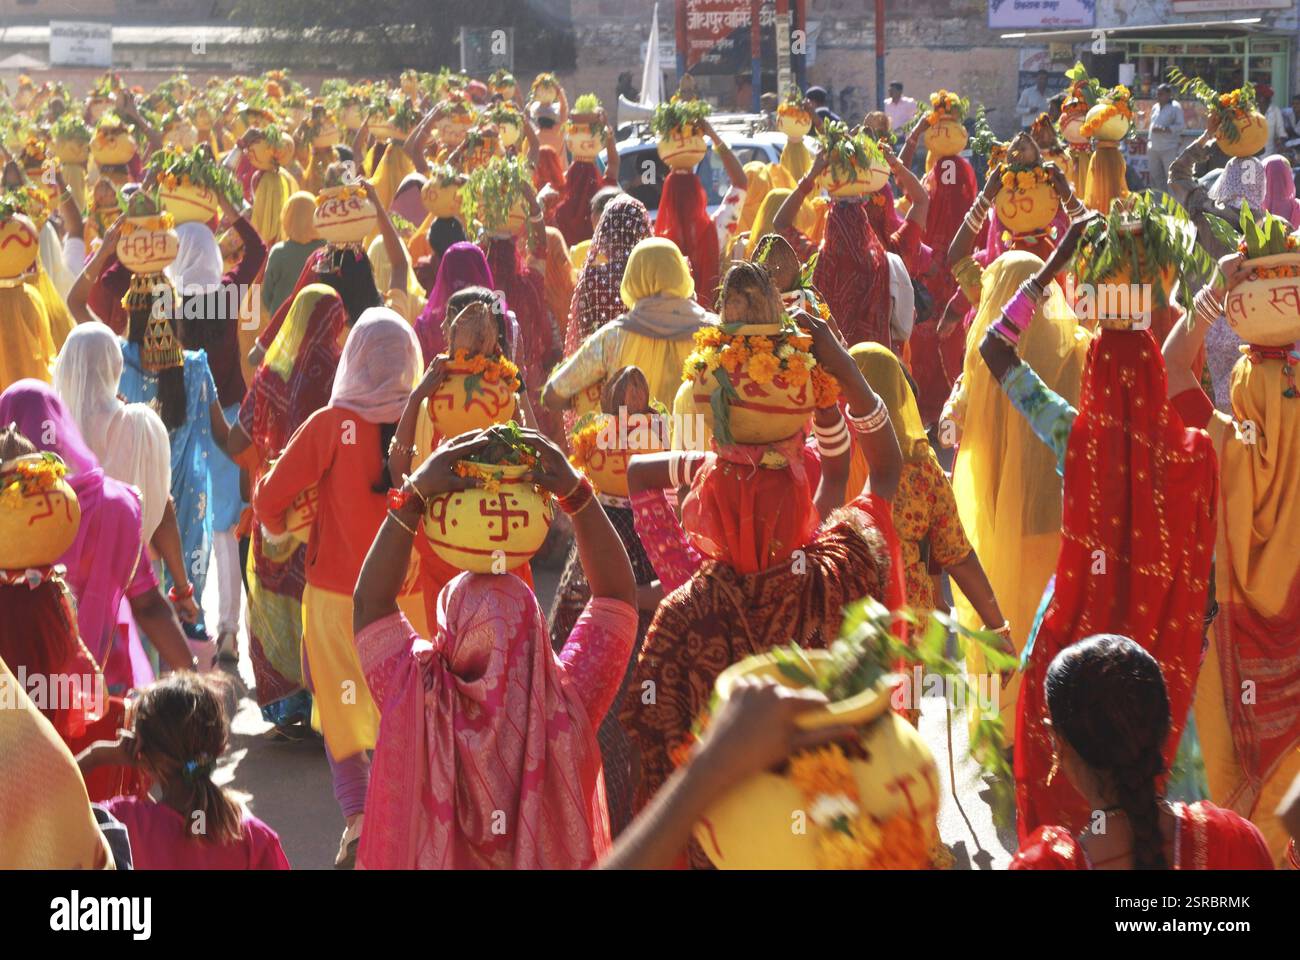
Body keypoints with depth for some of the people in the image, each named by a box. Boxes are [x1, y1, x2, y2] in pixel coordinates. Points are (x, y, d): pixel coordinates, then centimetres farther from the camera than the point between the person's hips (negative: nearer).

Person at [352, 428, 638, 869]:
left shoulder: (415, 704, -29)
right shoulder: (567, 711, -28)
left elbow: (369, 601, -15)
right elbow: (617, 594, -16)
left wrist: (414, 495, -21)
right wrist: (576, 492, -22)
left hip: (427, 860, 0)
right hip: (549, 860, 0)